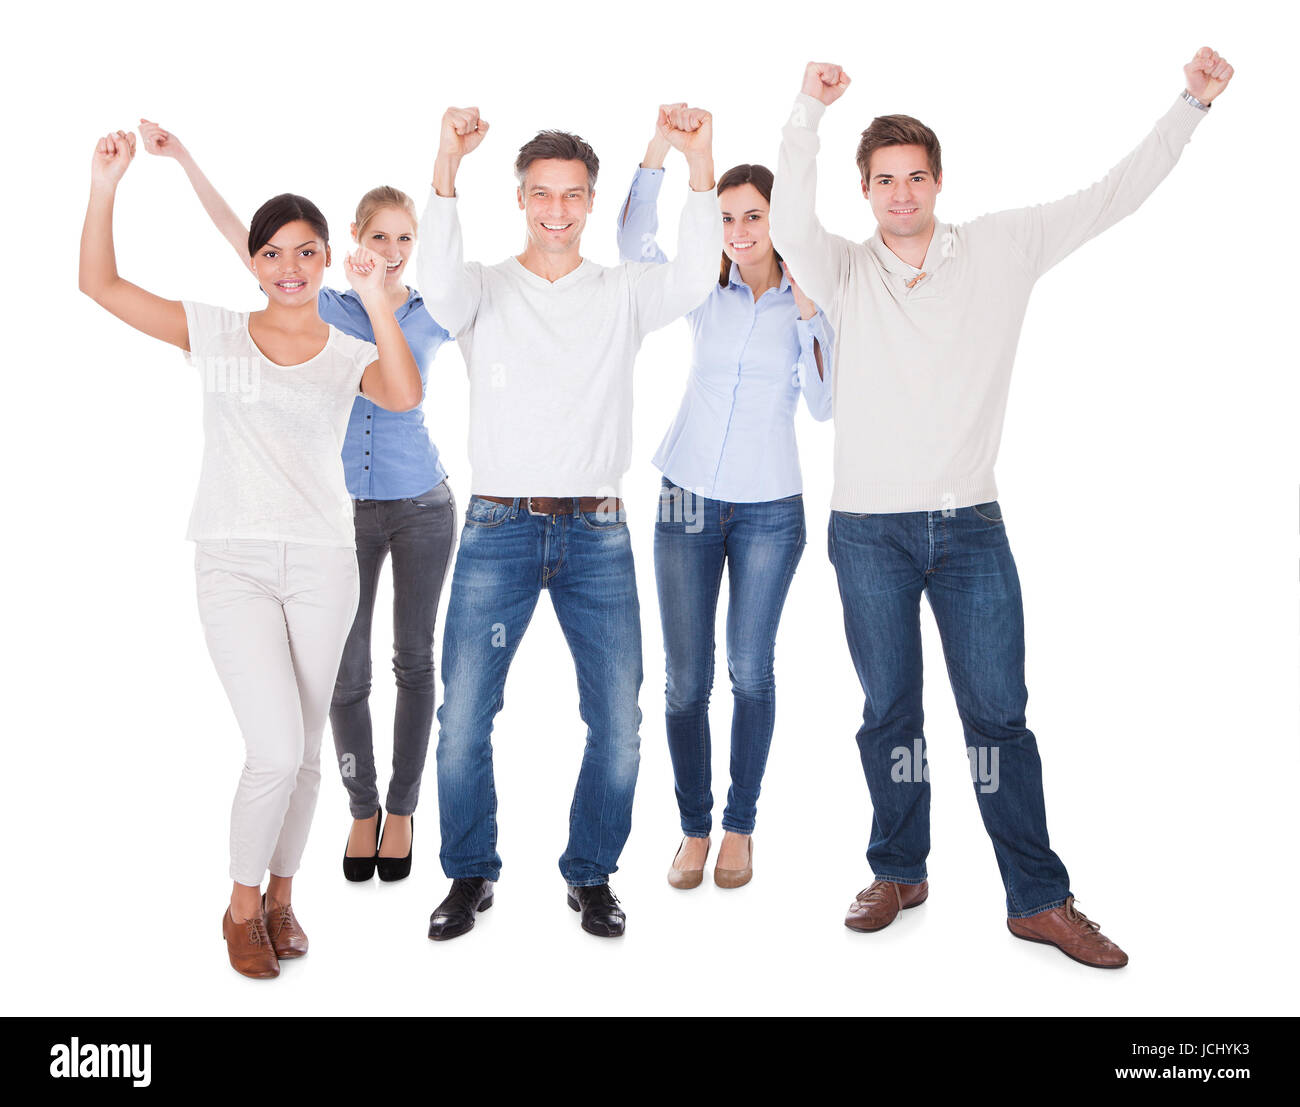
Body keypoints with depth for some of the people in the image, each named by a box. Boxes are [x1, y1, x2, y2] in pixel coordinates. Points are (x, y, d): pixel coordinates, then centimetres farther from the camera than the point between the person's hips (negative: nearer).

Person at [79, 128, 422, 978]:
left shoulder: (350, 355, 5)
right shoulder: (217, 334, 5)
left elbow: (405, 396, -17)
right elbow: (101, 283, 1)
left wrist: (375, 300, -25)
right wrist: (106, 185, -9)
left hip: (323, 563, 2)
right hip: (235, 563, -2)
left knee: (305, 750, 8)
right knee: (277, 749, -10)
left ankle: (281, 896, 29)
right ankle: (243, 905, 13)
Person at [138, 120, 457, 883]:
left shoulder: (435, 316, 2)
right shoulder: (323, 310, 2)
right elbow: (243, 240, -1)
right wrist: (185, 159, -6)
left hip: (421, 505, 0)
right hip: (346, 508, 0)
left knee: (414, 661, 8)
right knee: (346, 672, 3)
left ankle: (402, 808, 22)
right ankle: (363, 807, 22)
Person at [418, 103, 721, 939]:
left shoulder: (624, 292, 9)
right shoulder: (486, 290, 6)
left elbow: (695, 278, -11)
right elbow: (440, 281, -17)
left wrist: (700, 163, -24)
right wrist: (448, 167, -32)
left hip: (598, 531, 1)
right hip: (500, 526, -1)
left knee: (618, 722, 2)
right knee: (463, 717, -1)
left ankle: (592, 875, 21)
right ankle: (471, 876, 19)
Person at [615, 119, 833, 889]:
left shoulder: (810, 302, 0)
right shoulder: (706, 293, 5)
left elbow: (824, 406, -9)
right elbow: (634, 241, -5)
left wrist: (808, 313, -15)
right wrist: (660, 149, -13)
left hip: (769, 511, -1)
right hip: (688, 503, 1)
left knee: (751, 673, 6)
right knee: (686, 679, 3)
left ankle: (740, 826, 21)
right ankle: (694, 828, 18)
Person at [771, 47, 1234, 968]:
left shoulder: (1001, 249, 5)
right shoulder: (846, 272, 2)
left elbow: (1112, 198, 5)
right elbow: (790, 225, -17)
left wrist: (1191, 104, 0)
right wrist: (808, 112, -28)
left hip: (971, 526, 0)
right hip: (870, 529, 0)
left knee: (999, 715, 2)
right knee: (890, 713, 11)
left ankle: (1039, 899, 12)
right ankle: (900, 873, 27)